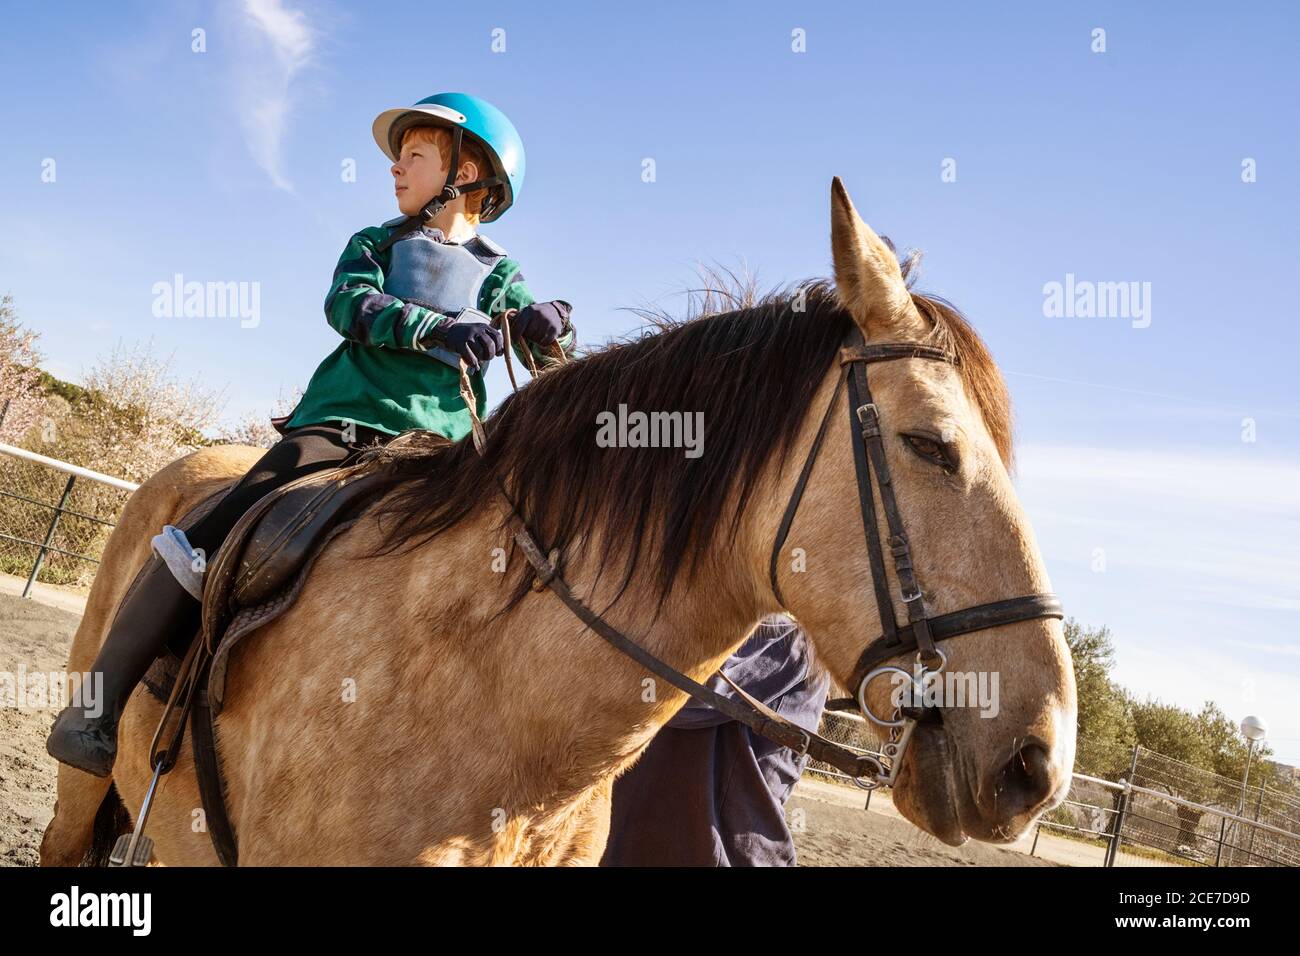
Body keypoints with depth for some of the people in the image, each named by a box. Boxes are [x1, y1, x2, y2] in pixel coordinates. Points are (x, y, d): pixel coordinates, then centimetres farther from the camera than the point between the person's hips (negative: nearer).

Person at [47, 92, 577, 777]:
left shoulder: (497, 274, 18)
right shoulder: (374, 245, 19)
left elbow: (550, 357, 6)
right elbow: (348, 304, -3)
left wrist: (551, 326, -19)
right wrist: (435, 327, -20)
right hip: (341, 419, 0)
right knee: (212, 535, -18)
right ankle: (97, 704, -13)